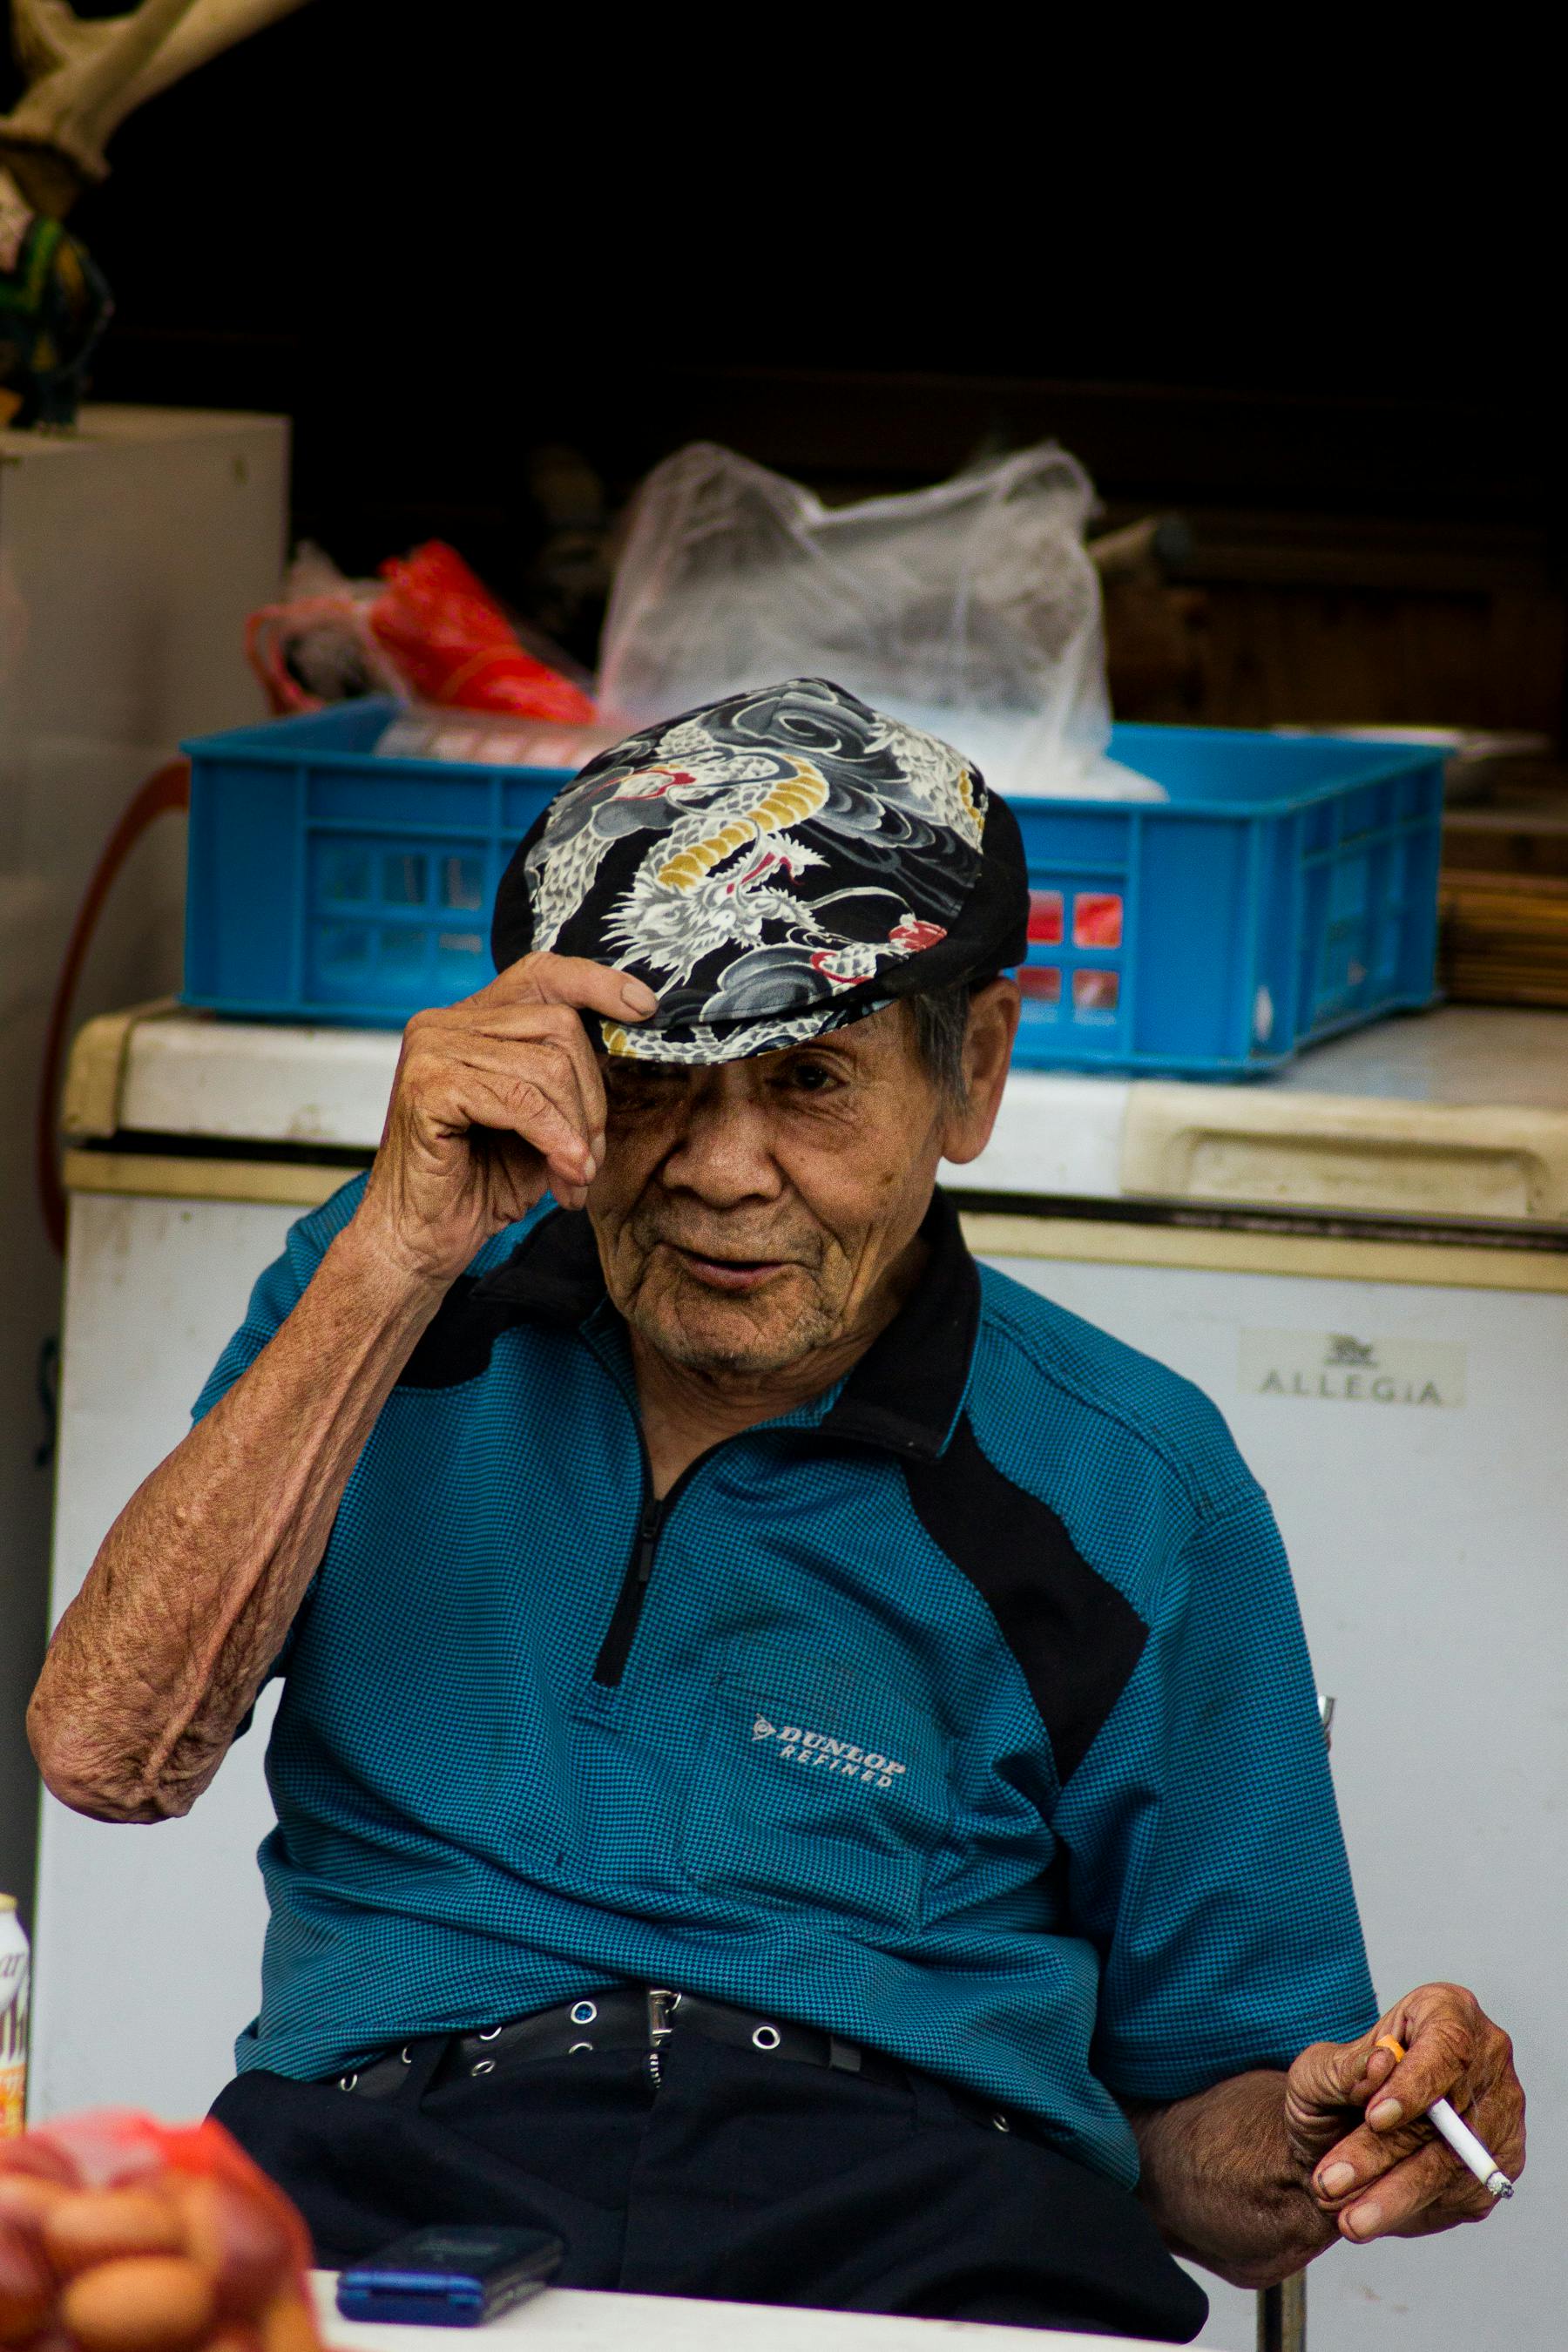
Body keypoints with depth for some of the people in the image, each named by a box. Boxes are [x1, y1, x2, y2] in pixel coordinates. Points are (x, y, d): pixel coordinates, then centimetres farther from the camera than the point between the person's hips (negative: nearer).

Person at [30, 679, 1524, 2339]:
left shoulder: (1128, 1497, 14)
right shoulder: (400, 1315, 18)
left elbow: (1193, 2130, 18)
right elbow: (107, 1750, 2)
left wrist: (1313, 2154, -8)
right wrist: (403, 1254, -2)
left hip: (922, 2217, 1)